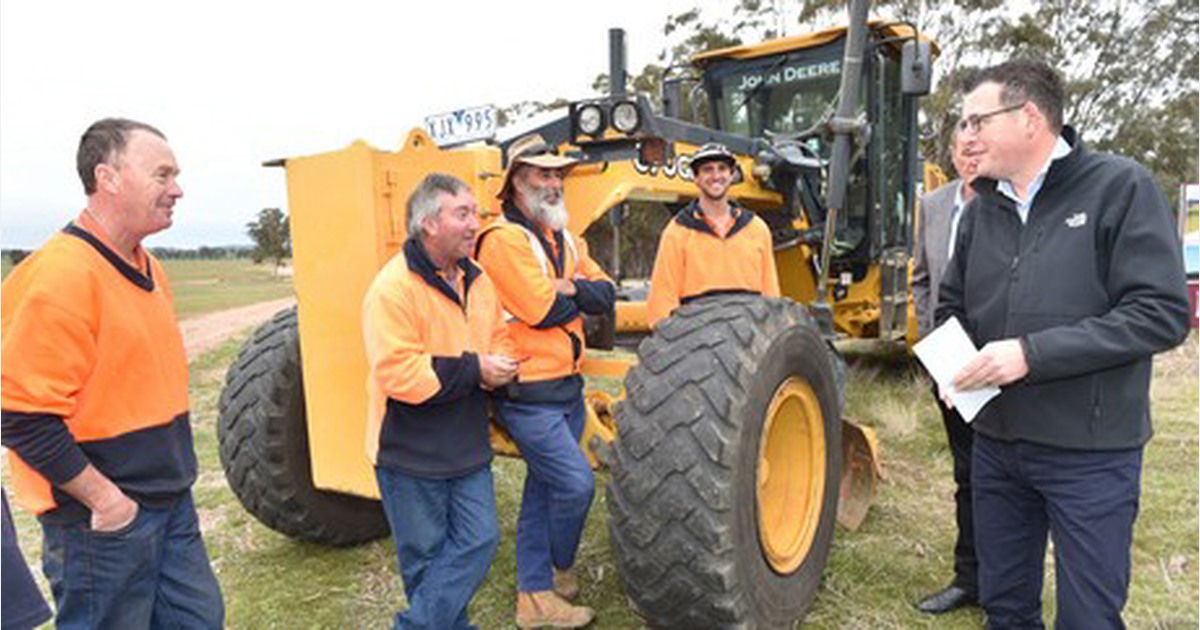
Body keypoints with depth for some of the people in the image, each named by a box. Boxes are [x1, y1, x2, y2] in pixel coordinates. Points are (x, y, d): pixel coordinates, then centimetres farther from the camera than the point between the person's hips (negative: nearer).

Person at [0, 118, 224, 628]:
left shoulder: (147, 269, 8)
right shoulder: (61, 275, -21)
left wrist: (171, 478, 16)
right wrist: (103, 499, -18)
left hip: (170, 504, 8)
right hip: (103, 521, -8)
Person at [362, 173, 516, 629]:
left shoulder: (476, 279, 6)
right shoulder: (394, 287, -19)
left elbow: (498, 338, 16)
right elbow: (397, 374, -27)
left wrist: (499, 369, -7)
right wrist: (473, 370, -23)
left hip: (467, 447, 7)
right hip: (412, 454, -7)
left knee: (479, 541, 7)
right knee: (426, 559, 11)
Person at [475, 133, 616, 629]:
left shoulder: (565, 240, 15)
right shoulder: (503, 239, -13)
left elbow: (606, 295, 7)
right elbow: (542, 310, -21)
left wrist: (570, 287, -12)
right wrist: (578, 295, -2)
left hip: (567, 388, 8)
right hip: (529, 394, -8)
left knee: (544, 492, 14)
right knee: (575, 483, -8)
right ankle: (560, 570, 22)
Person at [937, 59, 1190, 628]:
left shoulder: (1121, 188, -9)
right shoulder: (982, 210, 7)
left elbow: (1162, 313, -17)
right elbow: (952, 308, 17)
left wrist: (1032, 353, -22)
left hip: (1089, 452, -5)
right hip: (996, 441, 5)